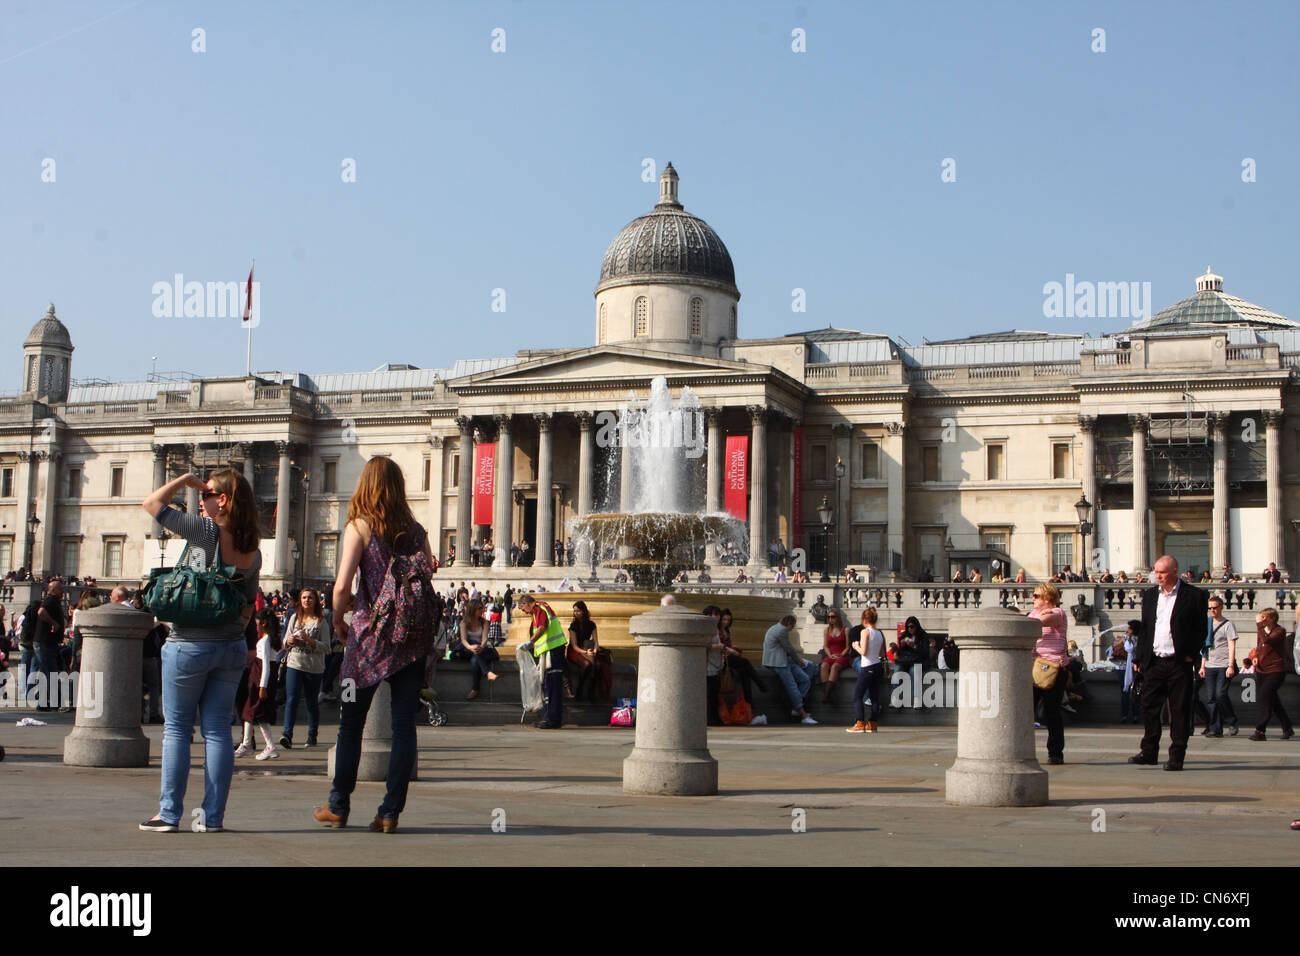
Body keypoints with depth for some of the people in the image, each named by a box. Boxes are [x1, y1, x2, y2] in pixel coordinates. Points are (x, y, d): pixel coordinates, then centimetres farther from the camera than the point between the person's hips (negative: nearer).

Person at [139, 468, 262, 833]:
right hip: (232, 647, 5)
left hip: (191, 644, -5)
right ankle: (213, 816, 8)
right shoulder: (254, 551, 5)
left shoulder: (208, 531, -13)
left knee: (176, 728, 4)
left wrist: (184, 480, 4)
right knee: (218, 729, 7)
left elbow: (151, 503, -7)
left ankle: (169, 813, 5)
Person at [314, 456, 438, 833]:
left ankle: (338, 806, 18)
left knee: (352, 721, 10)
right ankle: (391, 812, 3)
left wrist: (339, 619, 7)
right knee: (404, 723, 4)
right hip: (414, 636, 3)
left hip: (372, 632, -3)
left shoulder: (359, 526, -4)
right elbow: (427, 580, 5)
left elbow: (342, 587, -10)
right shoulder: (416, 530, 7)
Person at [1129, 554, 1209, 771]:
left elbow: (1201, 629, -1)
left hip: (1179, 663, -4)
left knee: (1179, 710, 1)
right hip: (1154, 662, 4)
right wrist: (1139, 657, 10)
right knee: (1149, 707, 4)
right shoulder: (1150, 595, 12)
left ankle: (1176, 756, 7)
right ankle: (1149, 751, 14)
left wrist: (1191, 654, -8)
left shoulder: (1194, 595, -2)